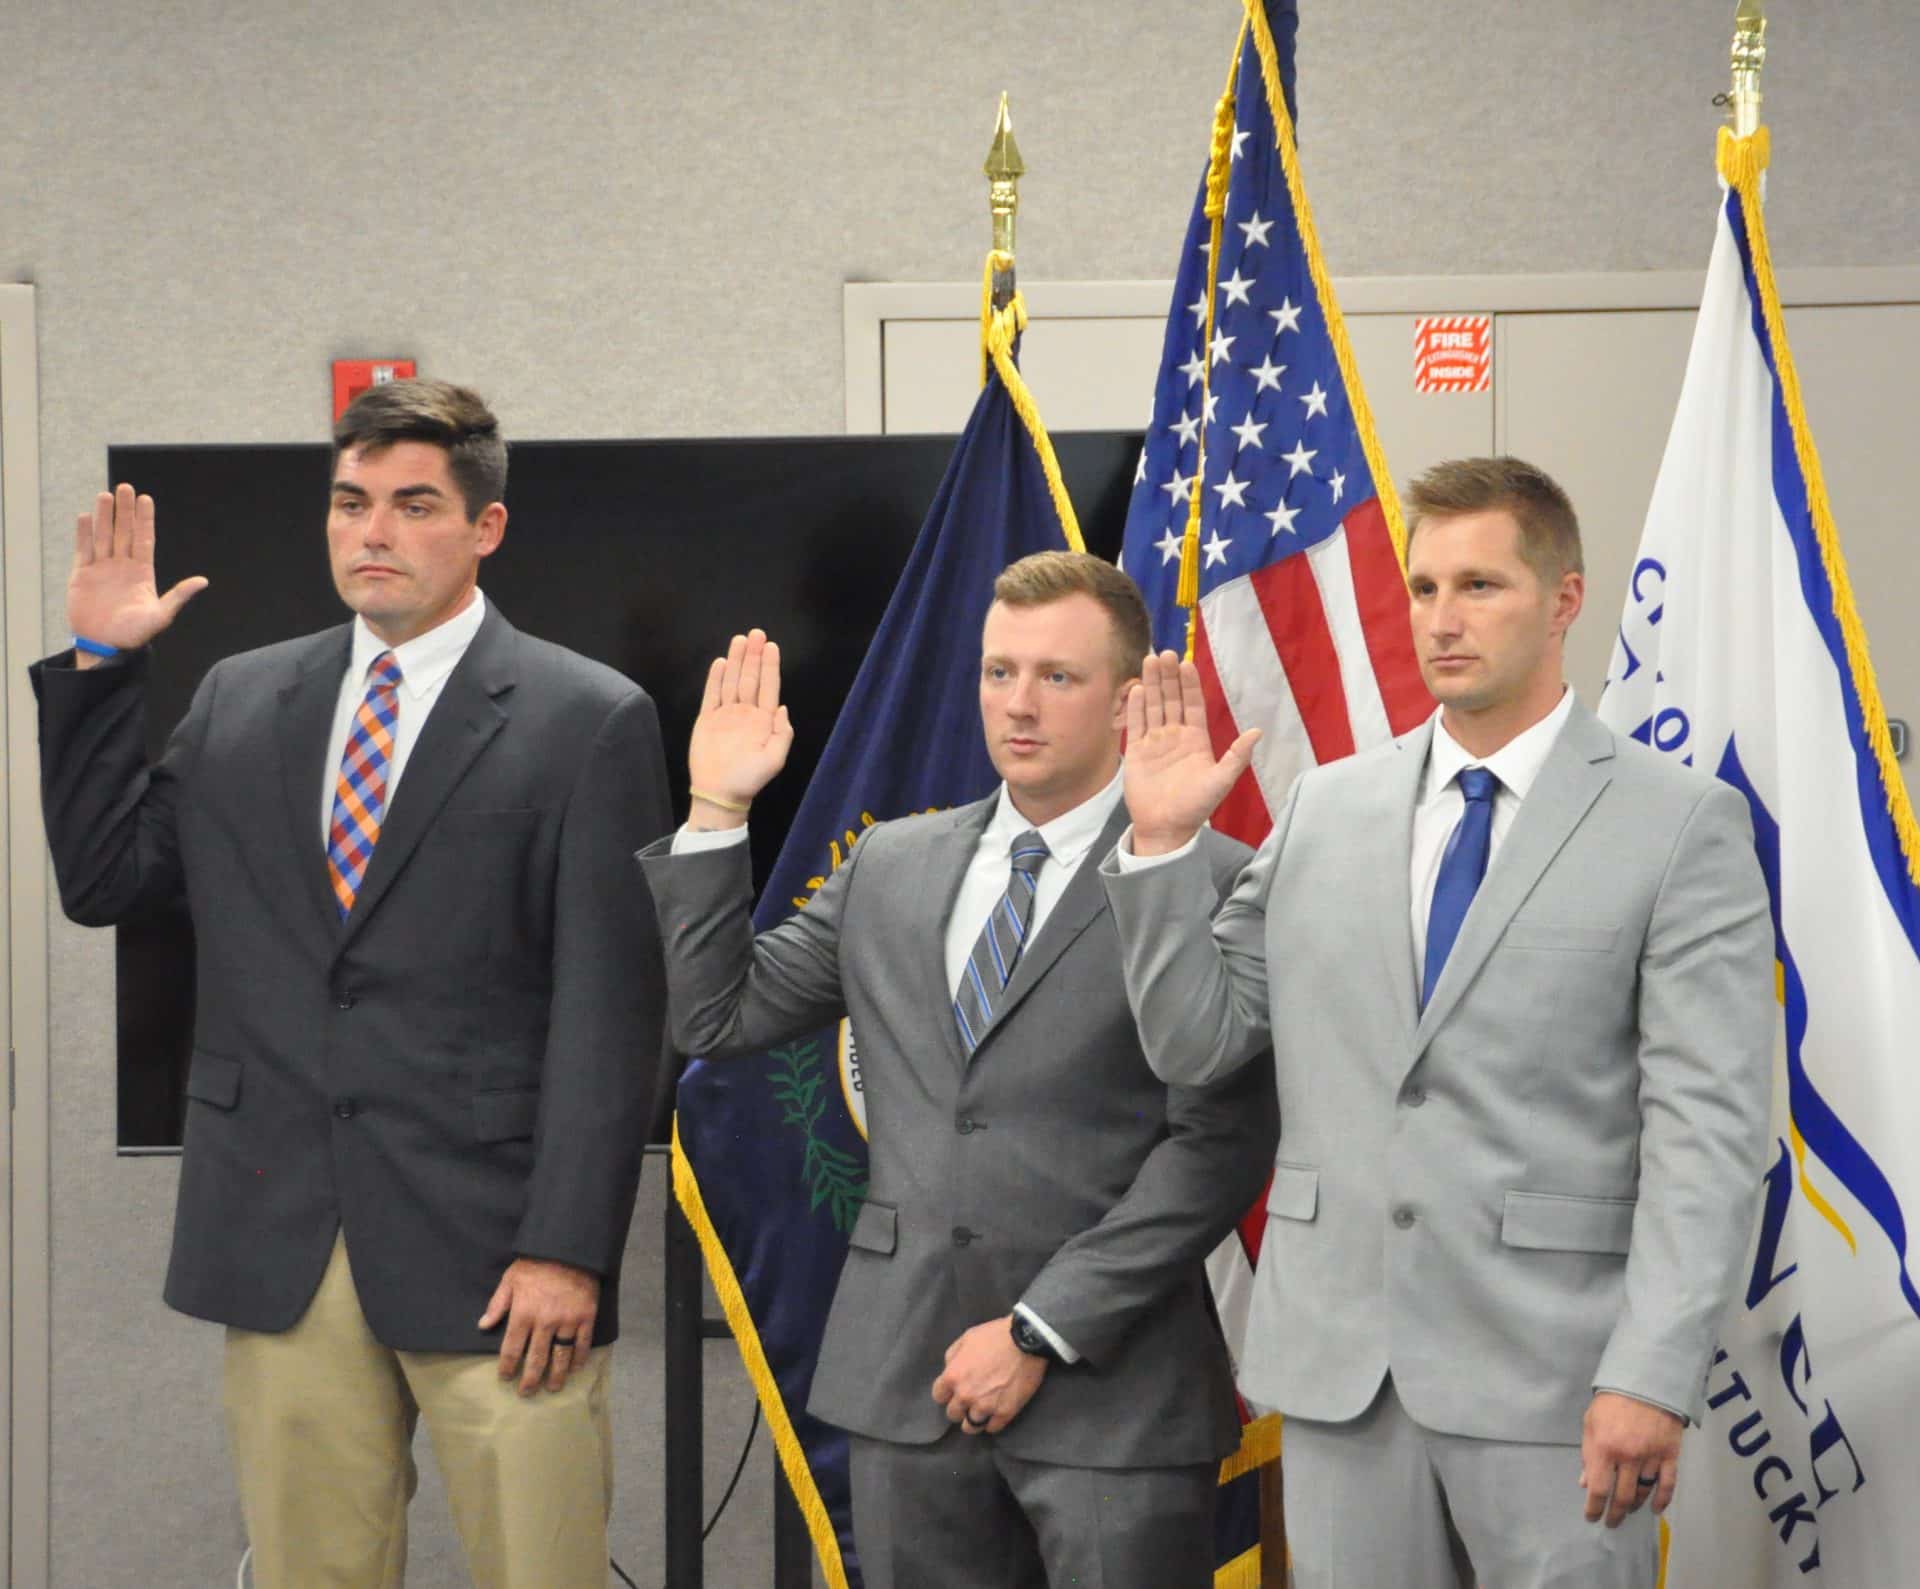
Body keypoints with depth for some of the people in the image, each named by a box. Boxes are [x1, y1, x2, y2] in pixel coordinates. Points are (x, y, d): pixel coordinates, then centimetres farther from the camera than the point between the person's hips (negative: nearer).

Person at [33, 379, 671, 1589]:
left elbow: (609, 1012, -6)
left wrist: (567, 1249, -12)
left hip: (485, 1254, -4)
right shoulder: (241, 700, 14)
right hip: (278, 1243, 4)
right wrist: (97, 663, 8)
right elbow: (101, 882, 14)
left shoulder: (591, 721, -1)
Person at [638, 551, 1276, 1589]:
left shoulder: (1212, 885, -6)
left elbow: (1219, 1146, -11)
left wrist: (1040, 1333, -13)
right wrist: (718, 813, 4)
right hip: (908, 1378, 5)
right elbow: (717, 1016, 13)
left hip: (1110, 1393, -4)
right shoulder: (889, 867, 12)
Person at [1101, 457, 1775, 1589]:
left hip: (1550, 1368, -4)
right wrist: (1163, 844, 0)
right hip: (1338, 1358, 4)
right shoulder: (1323, 810, 10)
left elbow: (1709, 1127, -9)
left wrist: (1653, 1374, -17)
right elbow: (1196, 1044, 11)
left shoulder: (1683, 827, -3)